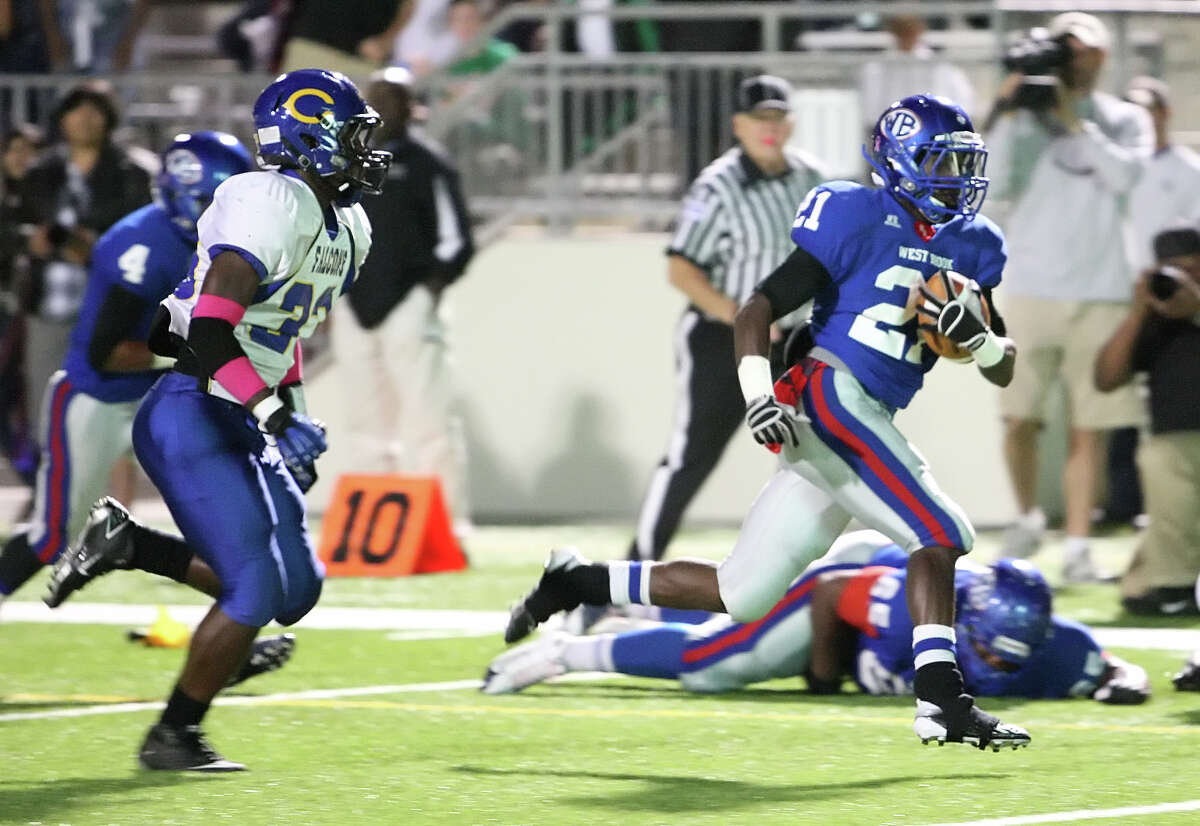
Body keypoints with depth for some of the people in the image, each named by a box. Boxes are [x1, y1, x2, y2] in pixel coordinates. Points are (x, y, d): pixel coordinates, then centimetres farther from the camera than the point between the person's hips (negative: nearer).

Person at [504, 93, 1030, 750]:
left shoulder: (969, 246, 15)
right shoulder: (860, 220, -6)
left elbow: (1004, 372, 16)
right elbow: (757, 310, -7)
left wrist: (980, 338, -6)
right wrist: (757, 392, -21)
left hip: (864, 424, 8)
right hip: (829, 397, -8)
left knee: (741, 594, 8)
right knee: (939, 533, -19)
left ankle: (574, 583, 22)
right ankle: (942, 702, -18)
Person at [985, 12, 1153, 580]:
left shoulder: (1125, 121, 9)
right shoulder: (1028, 118, 7)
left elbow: (1125, 175, -10)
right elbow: (996, 183, -5)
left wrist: (1074, 120, -12)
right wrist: (1007, 115, -10)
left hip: (1100, 293, 0)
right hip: (1031, 291, 0)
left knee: (1088, 428, -2)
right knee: (1020, 420, 0)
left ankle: (1077, 547, 0)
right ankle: (1028, 518, 23)